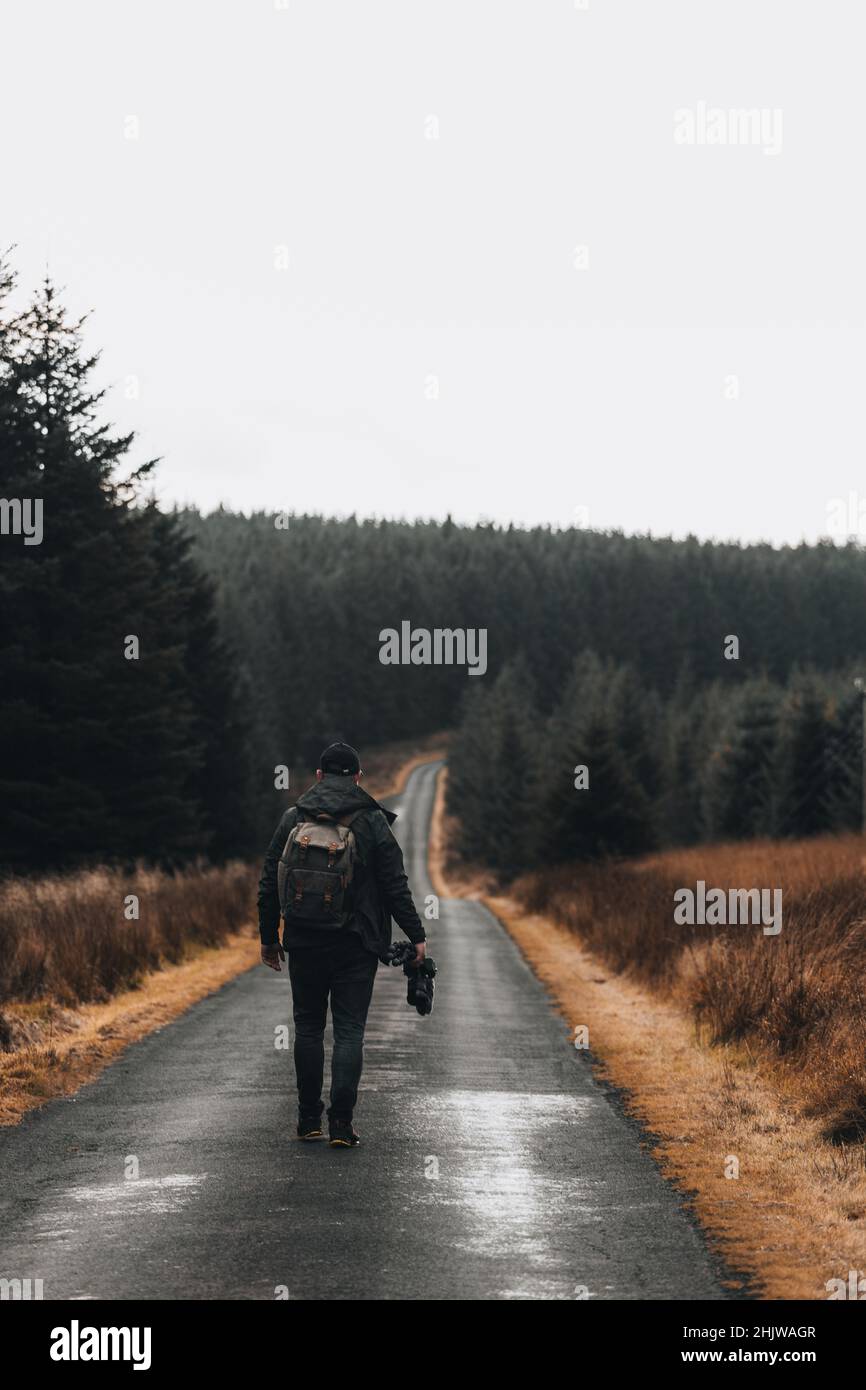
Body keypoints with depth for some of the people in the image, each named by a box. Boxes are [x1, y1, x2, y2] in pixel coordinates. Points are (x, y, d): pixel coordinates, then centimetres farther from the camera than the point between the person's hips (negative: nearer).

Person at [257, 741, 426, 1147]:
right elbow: (395, 885, -6)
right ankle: (340, 1122, -8)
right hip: (356, 946, -2)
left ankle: (309, 1119, 15)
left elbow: (269, 885, 6)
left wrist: (268, 937, 15)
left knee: (308, 1027, 12)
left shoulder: (292, 820, 3)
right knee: (349, 1030, 0)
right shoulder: (372, 822, -3)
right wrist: (416, 936, 1)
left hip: (304, 943, 2)